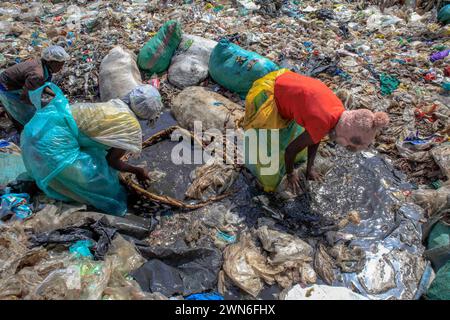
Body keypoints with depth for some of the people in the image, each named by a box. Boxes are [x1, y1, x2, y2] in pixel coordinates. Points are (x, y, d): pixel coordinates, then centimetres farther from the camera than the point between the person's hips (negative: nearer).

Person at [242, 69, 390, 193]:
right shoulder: (323, 122, -30)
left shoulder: (339, 111, -8)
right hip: (269, 94, -7)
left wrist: (310, 168, 15)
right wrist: (290, 174, 0)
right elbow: (291, 149, -19)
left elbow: (316, 136, 7)